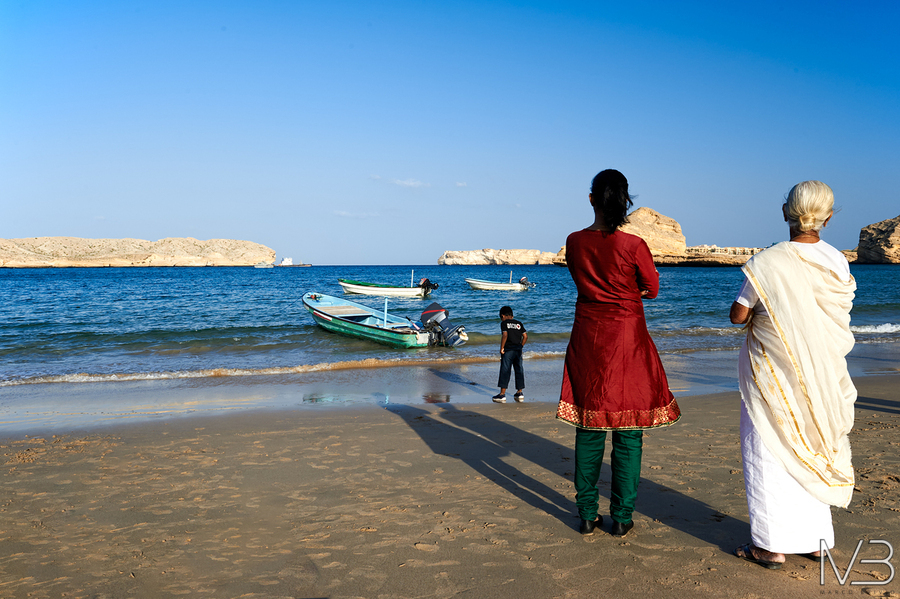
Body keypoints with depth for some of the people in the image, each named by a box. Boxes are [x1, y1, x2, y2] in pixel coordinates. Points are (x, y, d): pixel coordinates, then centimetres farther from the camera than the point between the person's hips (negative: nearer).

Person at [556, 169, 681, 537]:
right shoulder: (634, 245, -12)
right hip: (628, 340, -3)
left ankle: (587, 515, 18)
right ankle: (621, 517, 13)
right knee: (628, 430, 7)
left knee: (588, 428, 11)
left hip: (587, 339, 3)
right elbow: (652, 289, 3)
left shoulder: (574, 243, -2)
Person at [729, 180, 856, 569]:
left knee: (769, 454, 5)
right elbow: (840, 316, 9)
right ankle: (816, 538, 27)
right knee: (811, 453, 17)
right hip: (820, 375, 5)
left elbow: (738, 315, -11)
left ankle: (772, 545, 10)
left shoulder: (766, 264, -18)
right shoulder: (837, 263, -2)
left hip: (772, 373, -5)